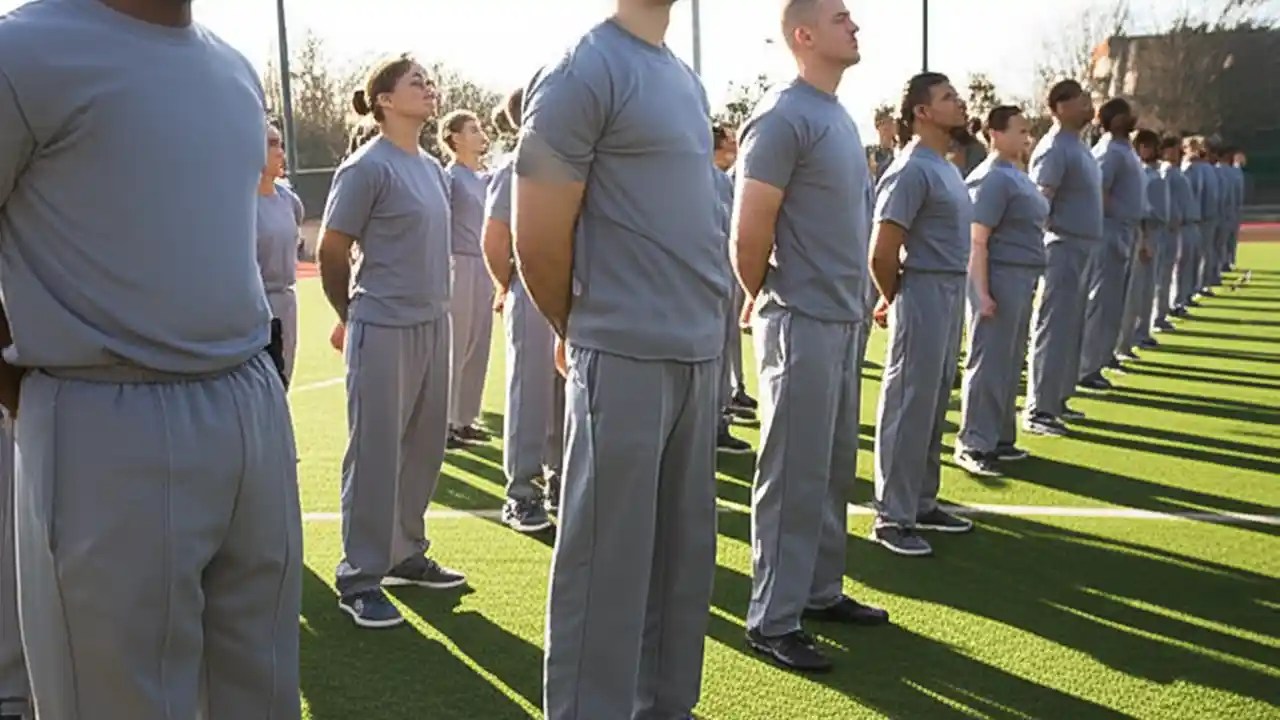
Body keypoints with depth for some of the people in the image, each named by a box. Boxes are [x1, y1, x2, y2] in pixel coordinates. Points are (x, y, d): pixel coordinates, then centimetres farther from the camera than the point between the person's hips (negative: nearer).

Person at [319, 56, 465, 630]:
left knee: (424, 448, 15)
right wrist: (351, 318, 5)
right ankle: (359, 580, 8)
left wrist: (436, 308, 14)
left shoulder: (431, 168, 11)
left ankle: (406, 554, 30)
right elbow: (331, 252, -6)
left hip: (433, 324, 8)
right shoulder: (366, 168, -12)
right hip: (384, 329, -8)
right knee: (376, 454, -1)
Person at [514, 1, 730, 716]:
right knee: (608, 562, 1)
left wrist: (708, 327, 16)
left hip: (701, 353, 8)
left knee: (683, 554, 15)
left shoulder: (687, 79, 16)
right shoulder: (584, 73, -10)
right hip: (625, 356, -8)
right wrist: (579, 331, 4)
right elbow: (538, 243, -10)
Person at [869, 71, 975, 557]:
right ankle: (892, 518, 5)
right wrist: (895, 301, -3)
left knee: (933, 408, 16)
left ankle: (922, 503, 27)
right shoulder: (912, 170, -15)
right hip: (923, 296, -9)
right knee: (908, 410, -3)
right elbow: (881, 253, -19)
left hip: (951, 297, 9)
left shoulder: (945, 167, 14)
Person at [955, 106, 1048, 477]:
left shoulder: (1018, 175, 15)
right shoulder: (992, 178, -14)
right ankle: (972, 444, 2)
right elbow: (977, 241, -18)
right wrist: (981, 292, -23)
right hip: (1000, 278, -10)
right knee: (989, 363, -5)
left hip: (1022, 279, 10)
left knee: (1010, 363, 13)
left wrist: (1030, 280, 19)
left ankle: (1000, 438, 22)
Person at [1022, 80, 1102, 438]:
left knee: (1071, 329, 15)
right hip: (1064, 248, -10)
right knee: (1053, 329, -7)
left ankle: (1057, 399, 24)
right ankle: (1037, 411, -4)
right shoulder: (1055, 149, -15)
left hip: (1083, 249, 10)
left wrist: (1088, 247, 19)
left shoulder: (1078, 146, 15)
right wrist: (1037, 254, -27)